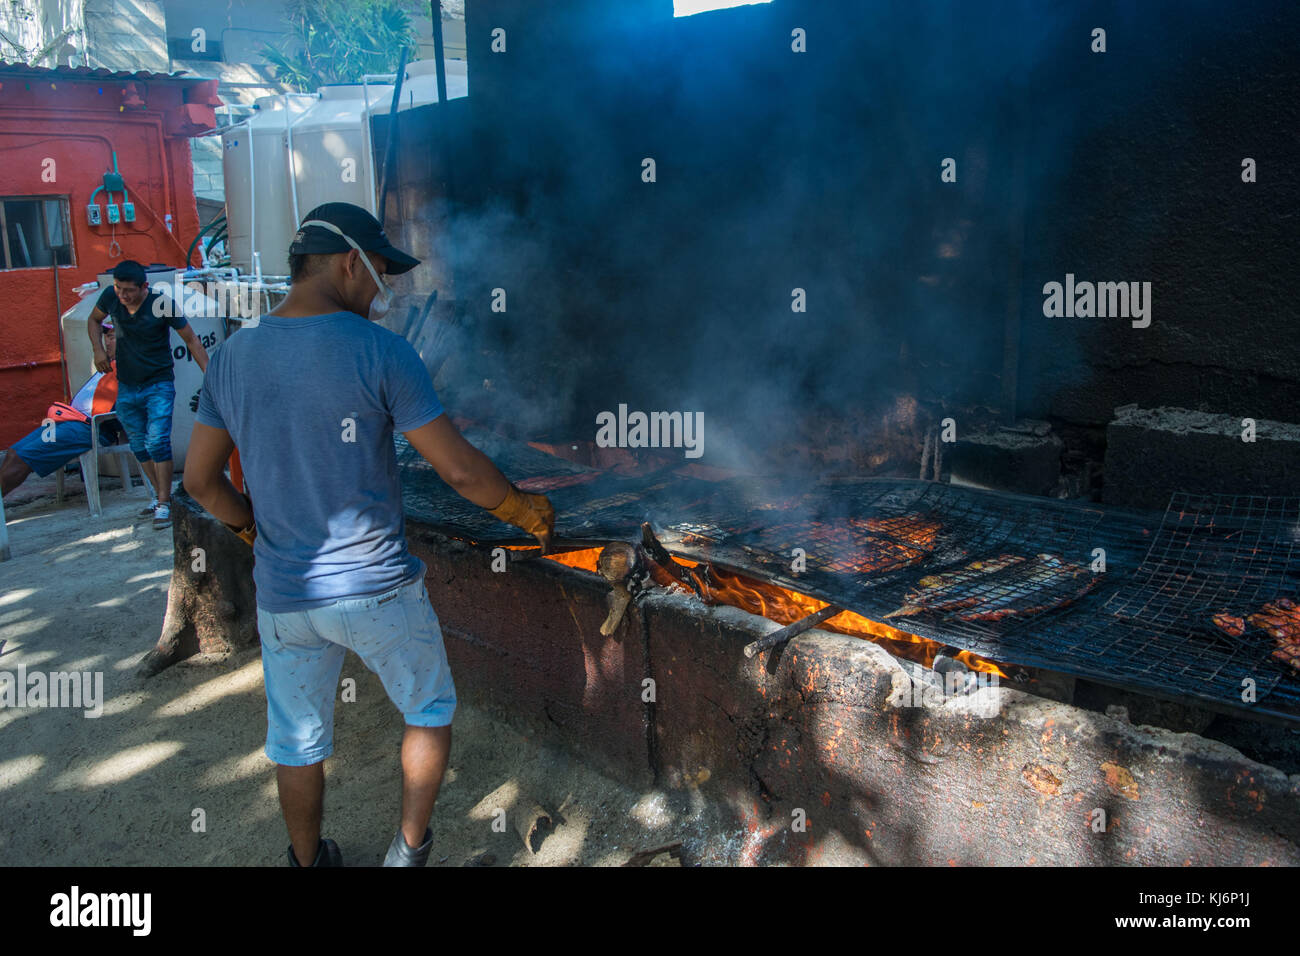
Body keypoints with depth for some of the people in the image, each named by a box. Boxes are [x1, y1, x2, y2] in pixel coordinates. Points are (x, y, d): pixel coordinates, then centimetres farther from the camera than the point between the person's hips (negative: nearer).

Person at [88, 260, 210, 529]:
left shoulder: (163, 305, -17)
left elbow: (191, 340, -8)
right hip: (127, 387, 5)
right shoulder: (111, 297, -6)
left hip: (158, 385, -5)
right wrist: (98, 350, -1)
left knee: (157, 443, -14)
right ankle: (160, 494, 26)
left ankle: (164, 504, -8)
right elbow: (94, 320, 15)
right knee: (139, 447, 11)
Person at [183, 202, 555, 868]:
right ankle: (409, 849, 29)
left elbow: (199, 479, 6)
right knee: (430, 712, 21)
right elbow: (460, 470, -16)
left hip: (284, 597, 5)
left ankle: (308, 862, 41)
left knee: (297, 743, 22)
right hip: (378, 589, -4)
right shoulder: (380, 351, -15)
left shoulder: (230, 358, 0)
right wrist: (529, 513, 0)